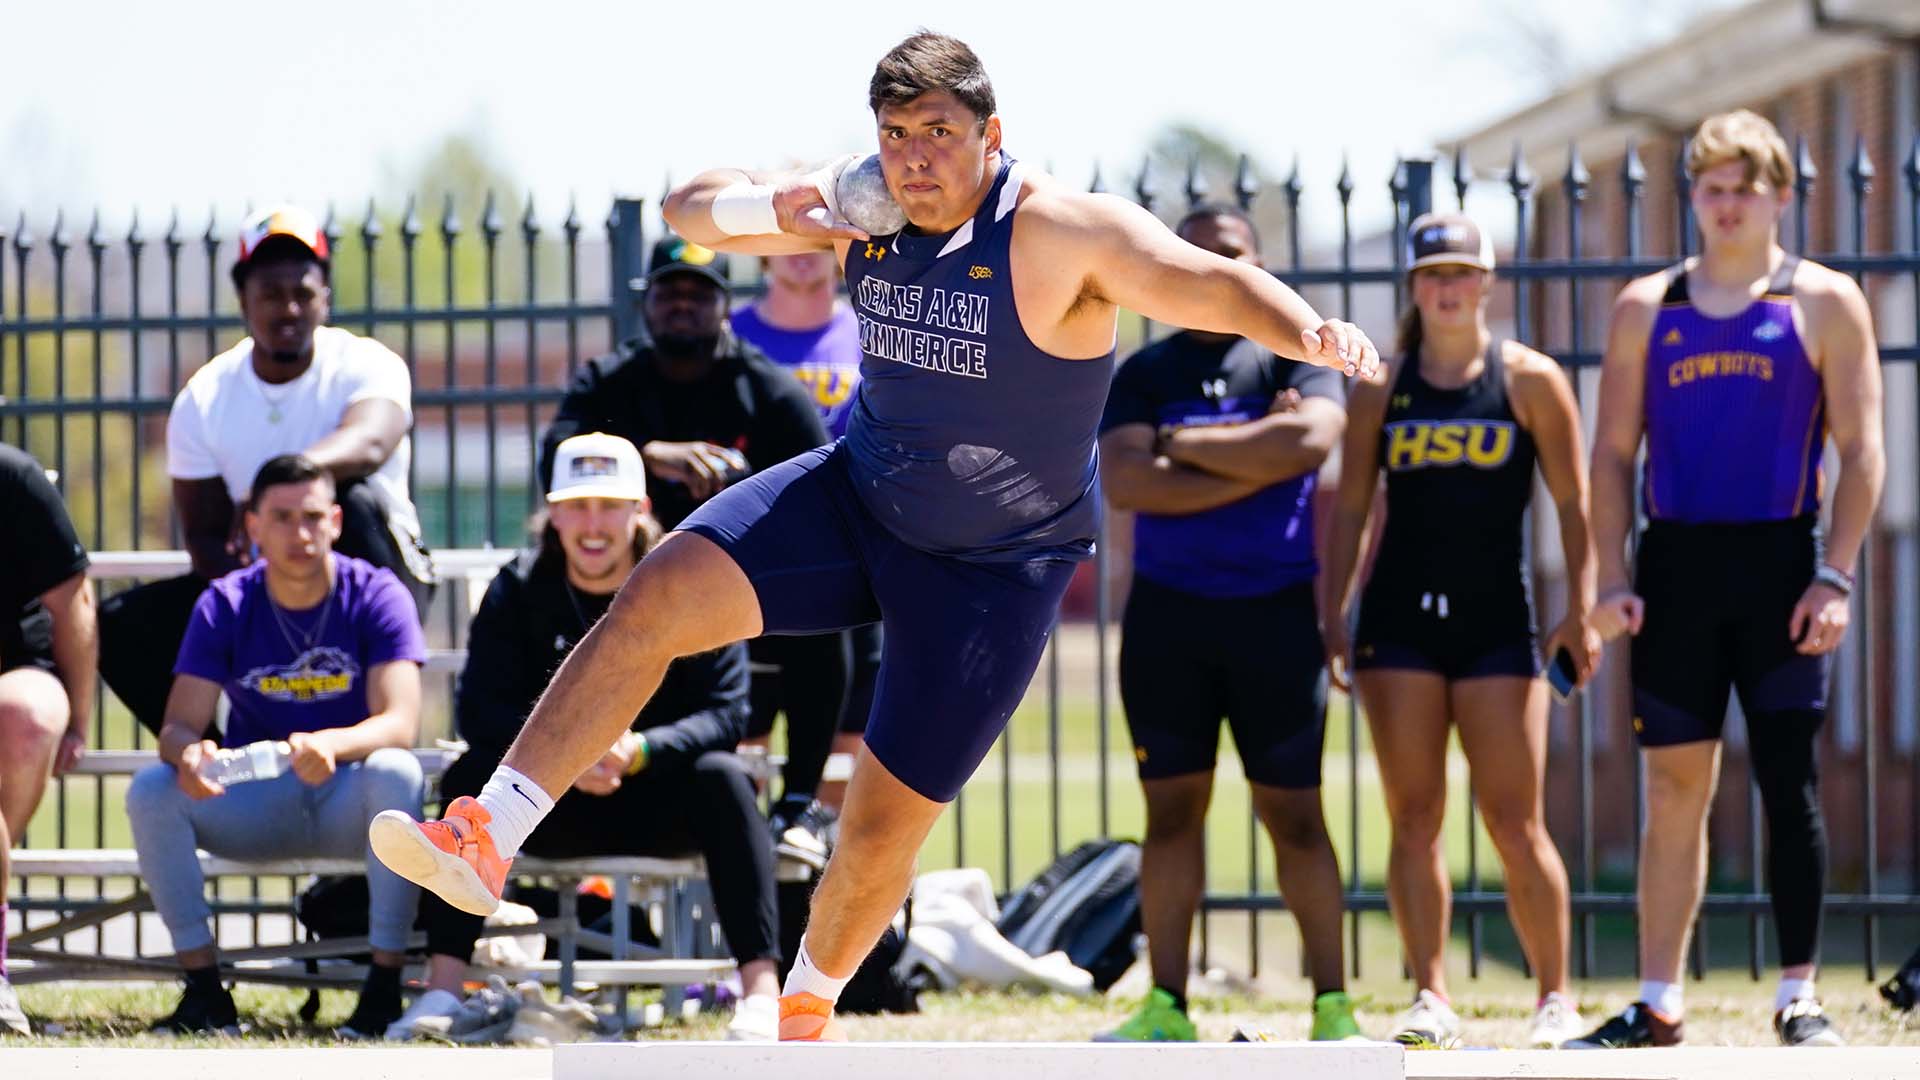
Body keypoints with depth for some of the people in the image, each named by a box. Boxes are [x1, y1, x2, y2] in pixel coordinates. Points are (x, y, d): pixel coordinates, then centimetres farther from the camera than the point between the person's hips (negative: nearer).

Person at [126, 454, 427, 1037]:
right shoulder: (224, 606, -3)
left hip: (347, 799, -2)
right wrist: (188, 754, -36)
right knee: (151, 790, -24)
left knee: (396, 773, -36)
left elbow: (399, 722, -21)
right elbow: (179, 726, -9)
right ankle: (204, 989, -20)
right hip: (253, 803, 2)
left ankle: (385, 983, -29)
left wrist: (331, 745, -43)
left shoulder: (376, 596, -9)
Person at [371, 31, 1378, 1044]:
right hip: (857, 501, 4)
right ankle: (486, 842, -13)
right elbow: (690, 209, 0)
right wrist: (773, 209, -23)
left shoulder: (1067, 232, -23)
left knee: (883, 826, 1)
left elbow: (1209, 282, -36)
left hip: (994, 569, -4)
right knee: (654, 596, -16)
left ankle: (807, 1010, 30)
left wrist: (1305, 331, -57)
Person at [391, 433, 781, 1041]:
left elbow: (725, 716, -14)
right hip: (557, 811, 1)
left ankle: (761, 990, -39)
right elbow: (480, 712, -10)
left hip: (658, 803, -1)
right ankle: (443, 987, -32)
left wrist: (638, 751, -33)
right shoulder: (519, 592, 0)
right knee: (471, 777, -26)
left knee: (722, 778, -32)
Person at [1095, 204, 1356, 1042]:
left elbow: (1311, 439, -18)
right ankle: (1166, 1006, 6)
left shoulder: (1298, 355, 4)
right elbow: (1125, 482, -9)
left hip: (1275, 611, -2)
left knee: (1293, 810, 0)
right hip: (1167, 611, 2)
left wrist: (1186, 446, -10)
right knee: (1172, 807, 3)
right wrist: (1256, 461, -12)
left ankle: (1332, 1005, 4)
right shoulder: (1145, 373, 7)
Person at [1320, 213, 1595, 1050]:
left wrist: (1581, 610, -7)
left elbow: (1572, 503, 1)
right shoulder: (1382, 388, 7)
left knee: (1515, 823, -5)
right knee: (1414, 819, -1)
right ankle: (1431, 998, 3)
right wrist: (1333, 618, 3)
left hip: (1497, 620, -2)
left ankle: (1555, 997, 5)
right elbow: (1349, 508, 10)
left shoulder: (1531, 381, 1)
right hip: (1400, 619, 2)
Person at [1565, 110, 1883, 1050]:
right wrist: (1614, 578, 0)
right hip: (1676, 565, 2)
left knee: (1788, 778, -4)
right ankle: (1658, 1002, 8)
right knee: (1674, 788, 4)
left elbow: (1861, 451, -1)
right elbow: (1613, 453, 10)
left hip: (1779, 564, -2)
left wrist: (1835, 577, -11)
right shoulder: (1647, 308, 10)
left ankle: (1799, 998, 2)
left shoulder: (1824, 303, 2)